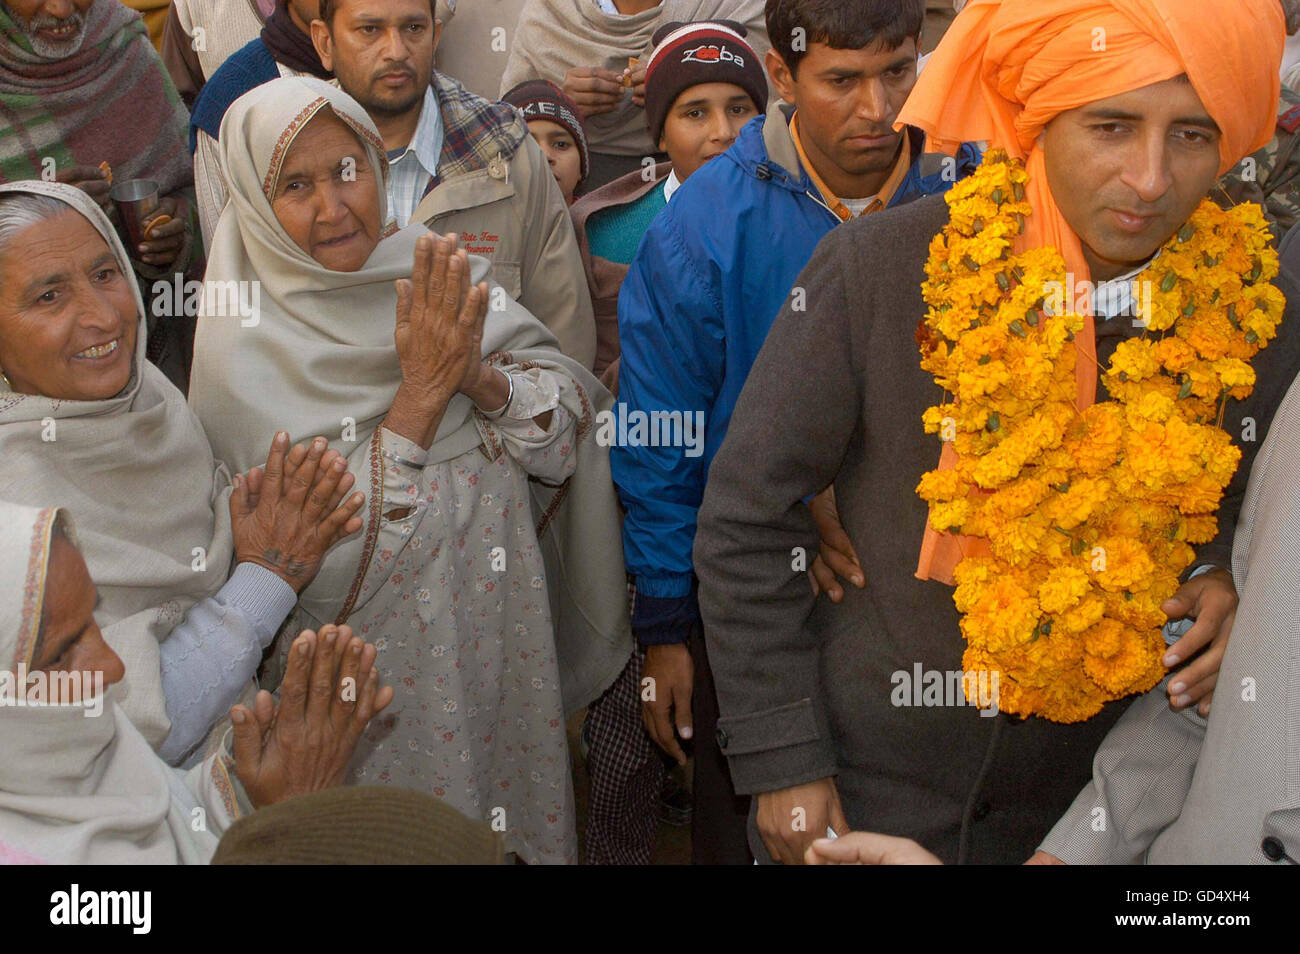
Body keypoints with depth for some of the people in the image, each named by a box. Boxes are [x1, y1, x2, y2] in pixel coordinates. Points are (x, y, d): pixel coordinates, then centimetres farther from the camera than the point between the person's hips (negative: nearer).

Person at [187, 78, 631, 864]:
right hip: (378, 671, -4)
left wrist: (479, 377, -23)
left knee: (519, 818, 19)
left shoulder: (441, 278, 0)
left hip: (507, 644, 5)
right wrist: (422, 390, -24)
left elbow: (575, 410, -4)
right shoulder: (244, 350, -14)